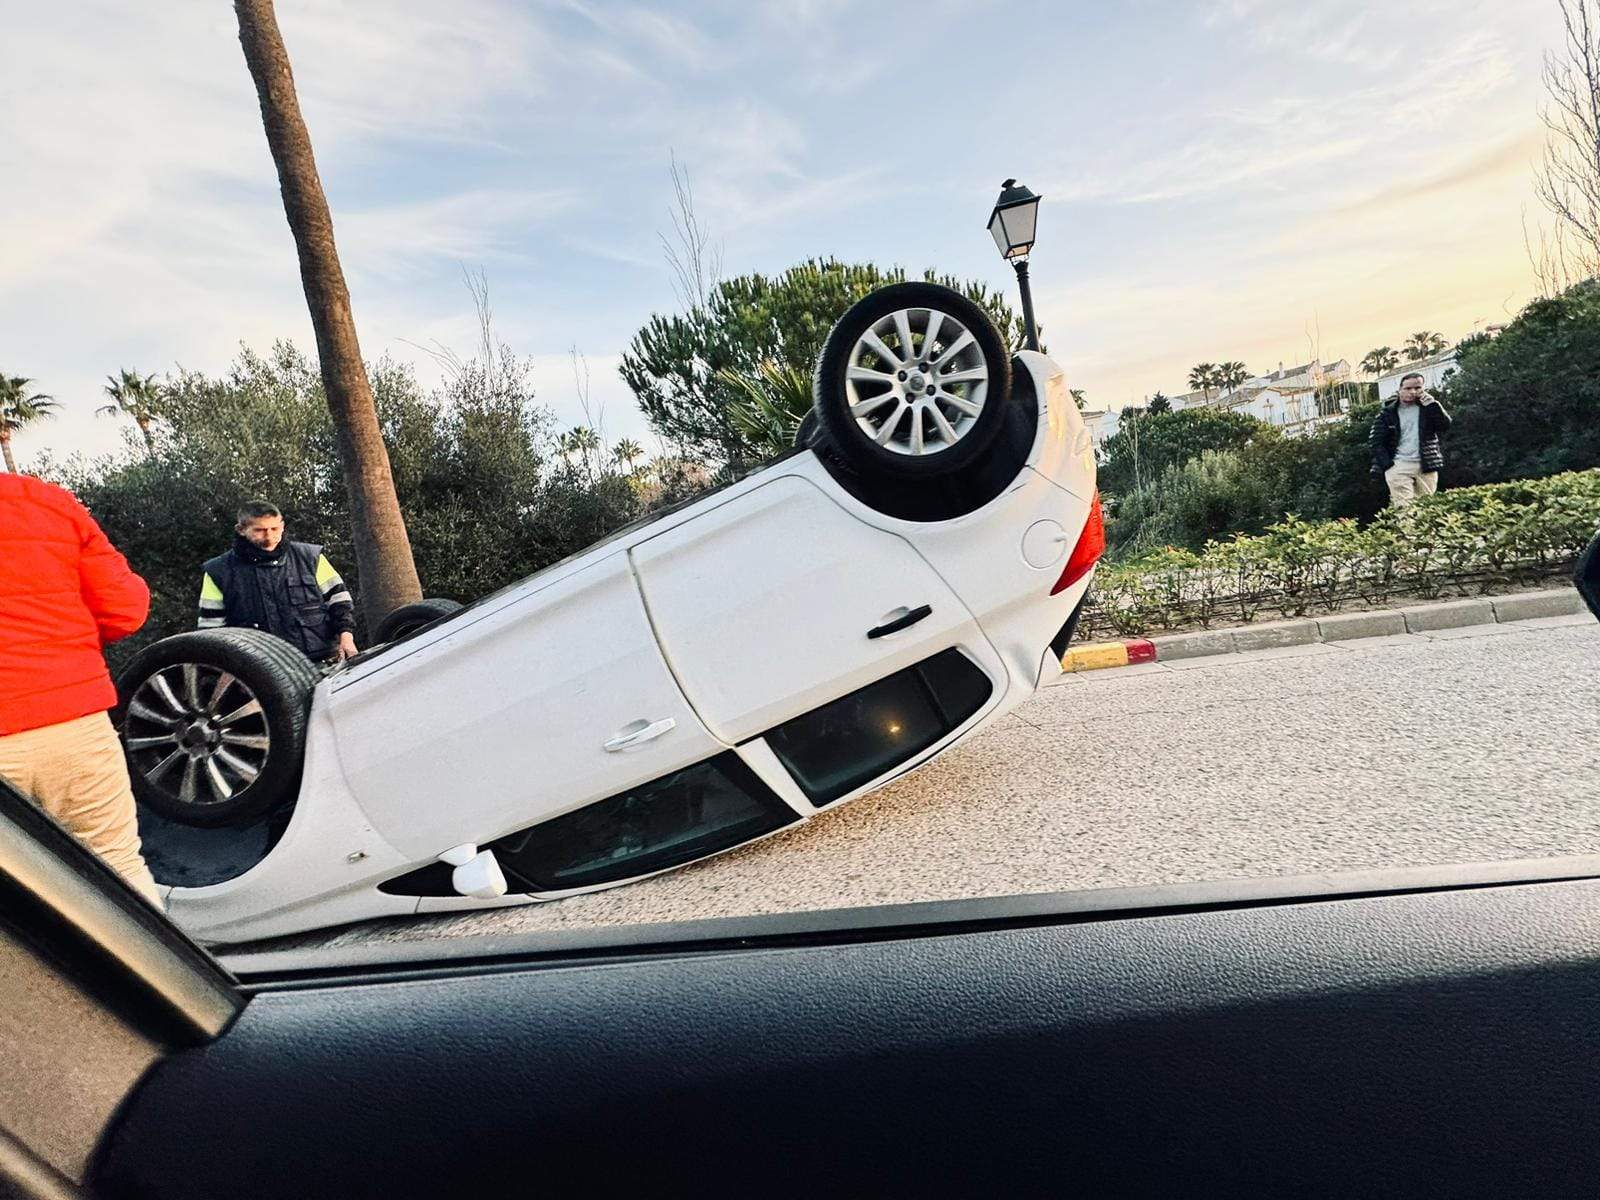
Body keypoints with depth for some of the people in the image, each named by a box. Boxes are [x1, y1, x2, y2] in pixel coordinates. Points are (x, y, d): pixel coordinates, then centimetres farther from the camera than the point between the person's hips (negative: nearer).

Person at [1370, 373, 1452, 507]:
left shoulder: (1427, 407, 10)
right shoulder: (1388, 412, 2)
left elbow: (1445, 425, -1)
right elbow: (1375, 441, -1)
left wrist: (1433, 405, -12)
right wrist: (1387, 465, -11)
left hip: (1426, 465, 3)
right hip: (1398, 466, -3)